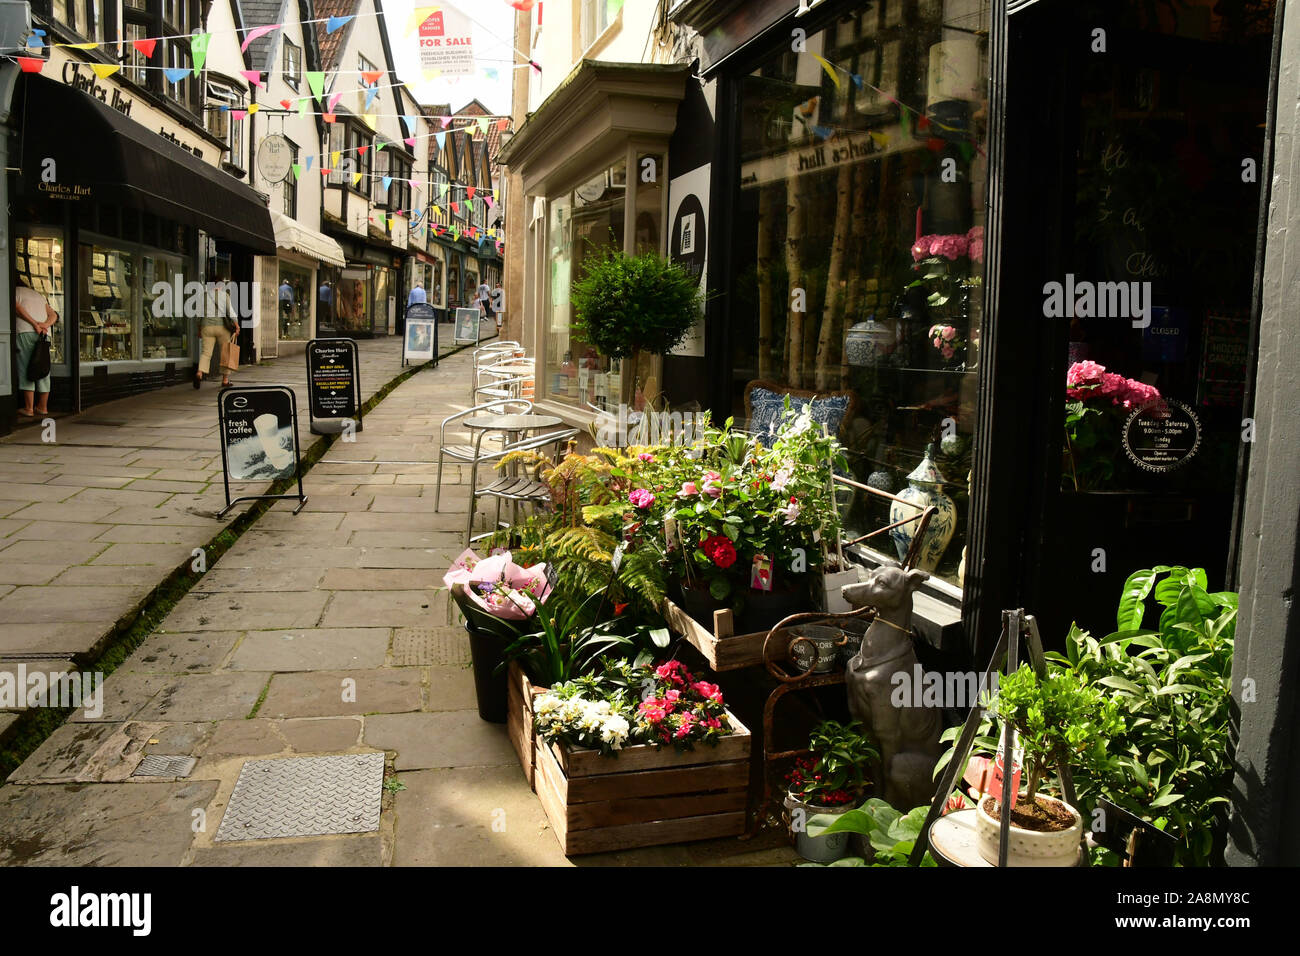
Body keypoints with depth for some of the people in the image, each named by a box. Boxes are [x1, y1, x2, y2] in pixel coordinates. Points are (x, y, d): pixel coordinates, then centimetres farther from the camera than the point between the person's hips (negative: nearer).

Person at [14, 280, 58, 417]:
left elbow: (17, 307, -9)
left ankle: (29, 408, -8)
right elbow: (53, 315, 16)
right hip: (44, 334, 5)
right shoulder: (39, 295, 28)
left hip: (25, 331, -5)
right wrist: (44, 325, -1)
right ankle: (43, 407, 12)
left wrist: (34, 324, -14)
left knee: (26, 369, -5)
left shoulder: (15, 291, 11)